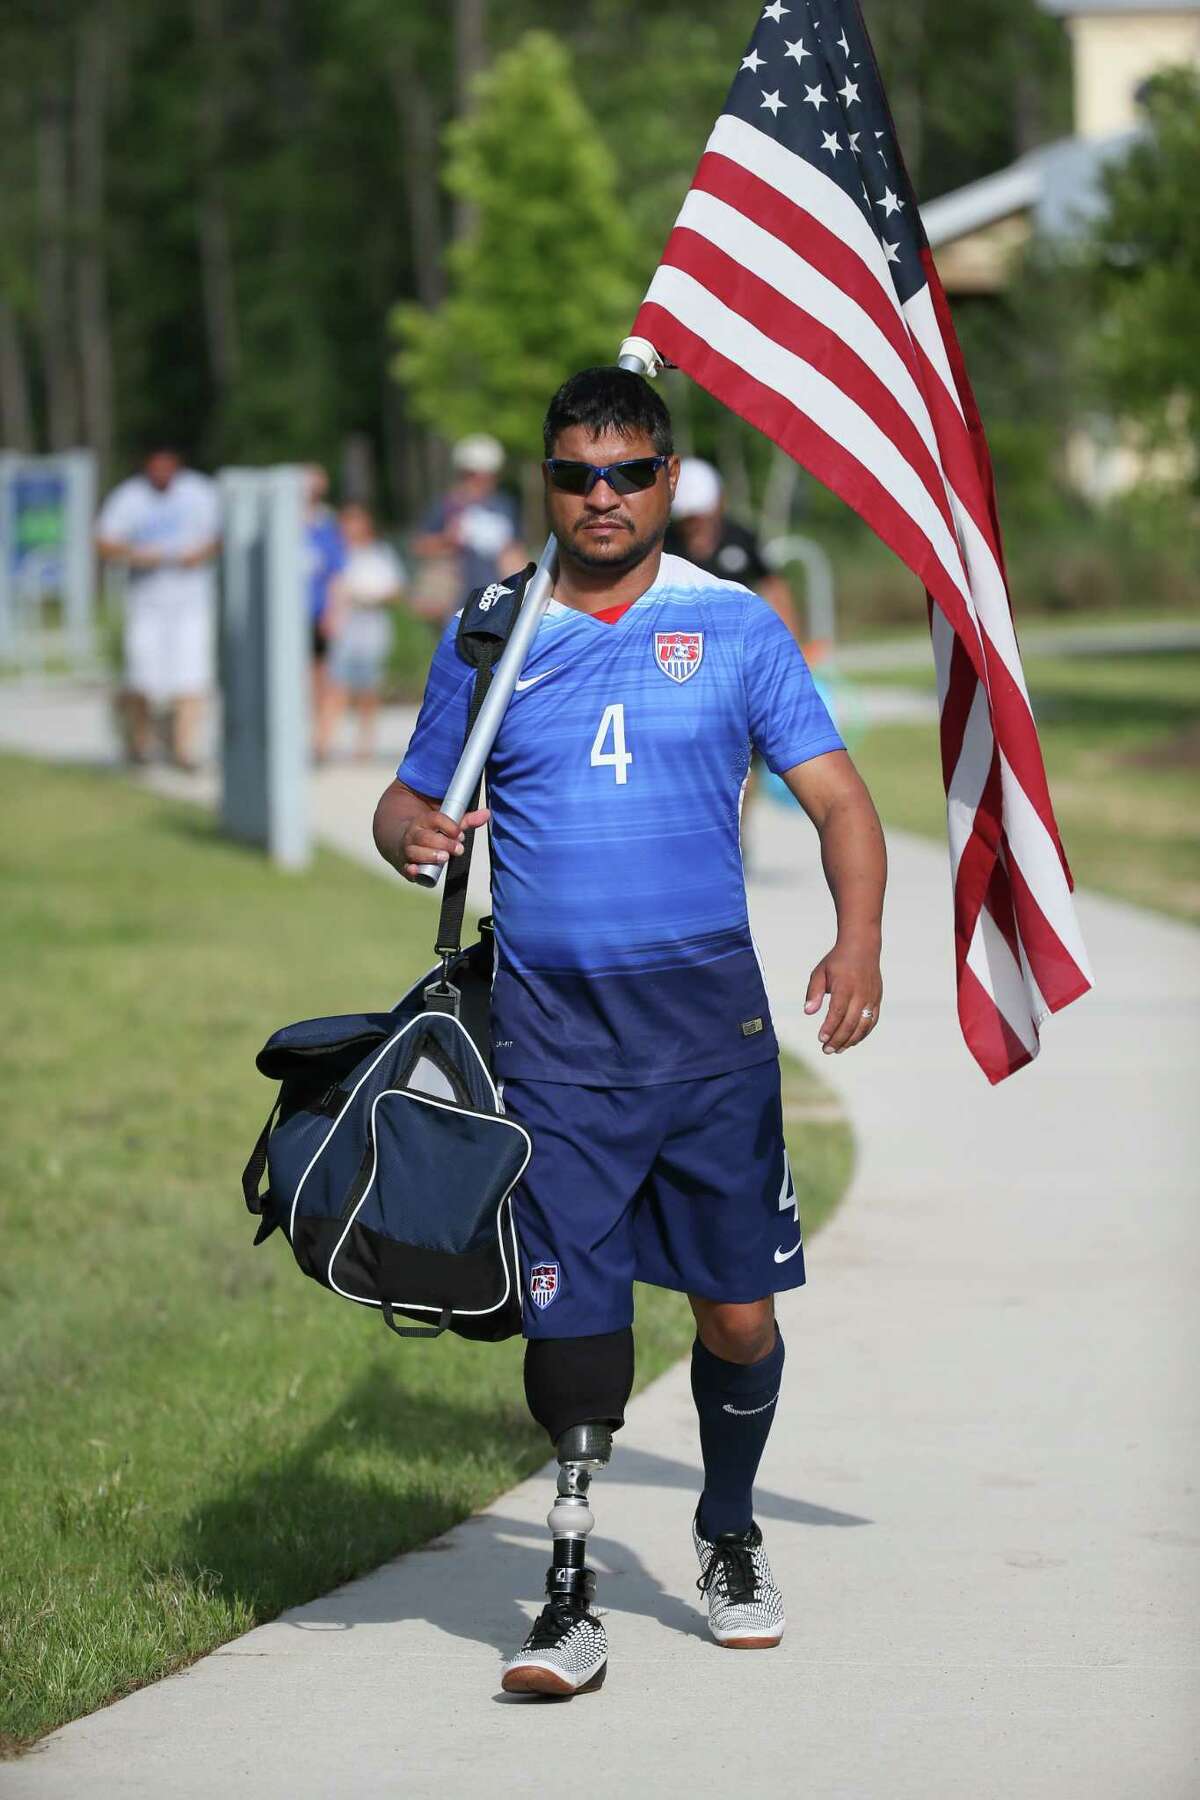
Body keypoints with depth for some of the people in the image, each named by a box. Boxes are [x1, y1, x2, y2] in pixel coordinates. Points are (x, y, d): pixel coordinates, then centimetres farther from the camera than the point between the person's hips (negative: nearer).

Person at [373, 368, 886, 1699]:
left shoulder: (735, 627, 4)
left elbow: (835, 797, 1)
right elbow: (409, 801, 15)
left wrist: (858, 940, -17)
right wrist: (414, 836, -10)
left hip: (709, 1019, 0)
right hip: (549, 1027, 0)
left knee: (738, 1313, 4)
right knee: (568, 1312, -5)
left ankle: (728, 1537, 28)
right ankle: (570, 1591, 4)